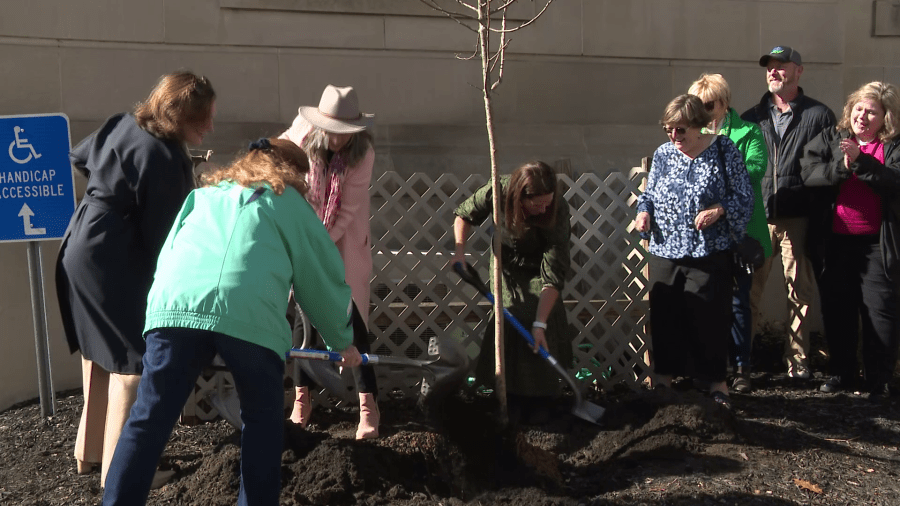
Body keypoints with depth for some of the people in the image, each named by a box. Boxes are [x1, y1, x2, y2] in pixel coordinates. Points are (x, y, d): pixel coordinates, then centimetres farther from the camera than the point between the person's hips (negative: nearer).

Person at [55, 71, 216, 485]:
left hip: (80, 250, 10)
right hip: (112, 263, -10)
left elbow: (79, 157, 20)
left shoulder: (124, 125, 4)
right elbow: (161, 232, -18)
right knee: (134, 359, -3)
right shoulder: (165, 158, -21)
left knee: (100, 354, 19)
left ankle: (90, 452, 33)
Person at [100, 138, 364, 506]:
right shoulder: (289, 202, 25)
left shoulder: (204, 193, 35)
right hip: (250, 314, -2)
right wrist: (343, 341, 40)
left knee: (149, 420, 8)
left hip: (175, 306, 3)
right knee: (262, 418, 17)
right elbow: (322, 275, 28)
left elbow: (167, 253, 36)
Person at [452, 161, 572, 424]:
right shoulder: (496, 192, -32)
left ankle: (540, 398, 1)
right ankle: (512, 395, 4)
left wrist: (540, 323, -40)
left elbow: (553, 276, -37)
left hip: (540, 265, -1)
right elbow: (464, 215, -8)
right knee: (508, 319, -9)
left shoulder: (558, 210, -37)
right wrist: (459, 250, -23)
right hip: (507, 262, 2)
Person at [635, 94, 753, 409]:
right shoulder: (663, 154, 9)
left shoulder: (725, 152, -2)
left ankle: (716, 382, 13)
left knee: (708, 318, -2)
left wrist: (719, 210, -17)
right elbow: (649, 194, 18)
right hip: (664, 252, 4)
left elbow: (744, 197, 0)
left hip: (709, 255, -4)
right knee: (664, 315, 8)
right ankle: (666, 375, 23)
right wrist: (644, 213, -3)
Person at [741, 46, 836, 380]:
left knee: (800, 292, 5)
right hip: (757, 218, 2)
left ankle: (797, 359, 16)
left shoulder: (819, 116, 4)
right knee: (748, 290, 2)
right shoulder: (753, 117, 13)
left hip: (799, 219, -2)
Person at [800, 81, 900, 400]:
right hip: (836, 240, 3)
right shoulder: (831, 138, 7)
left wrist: (860, 161, -25)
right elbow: (808, 171, -7)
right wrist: (841, 167, -21)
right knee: (836, 310, 10)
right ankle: (842, 374, 24)